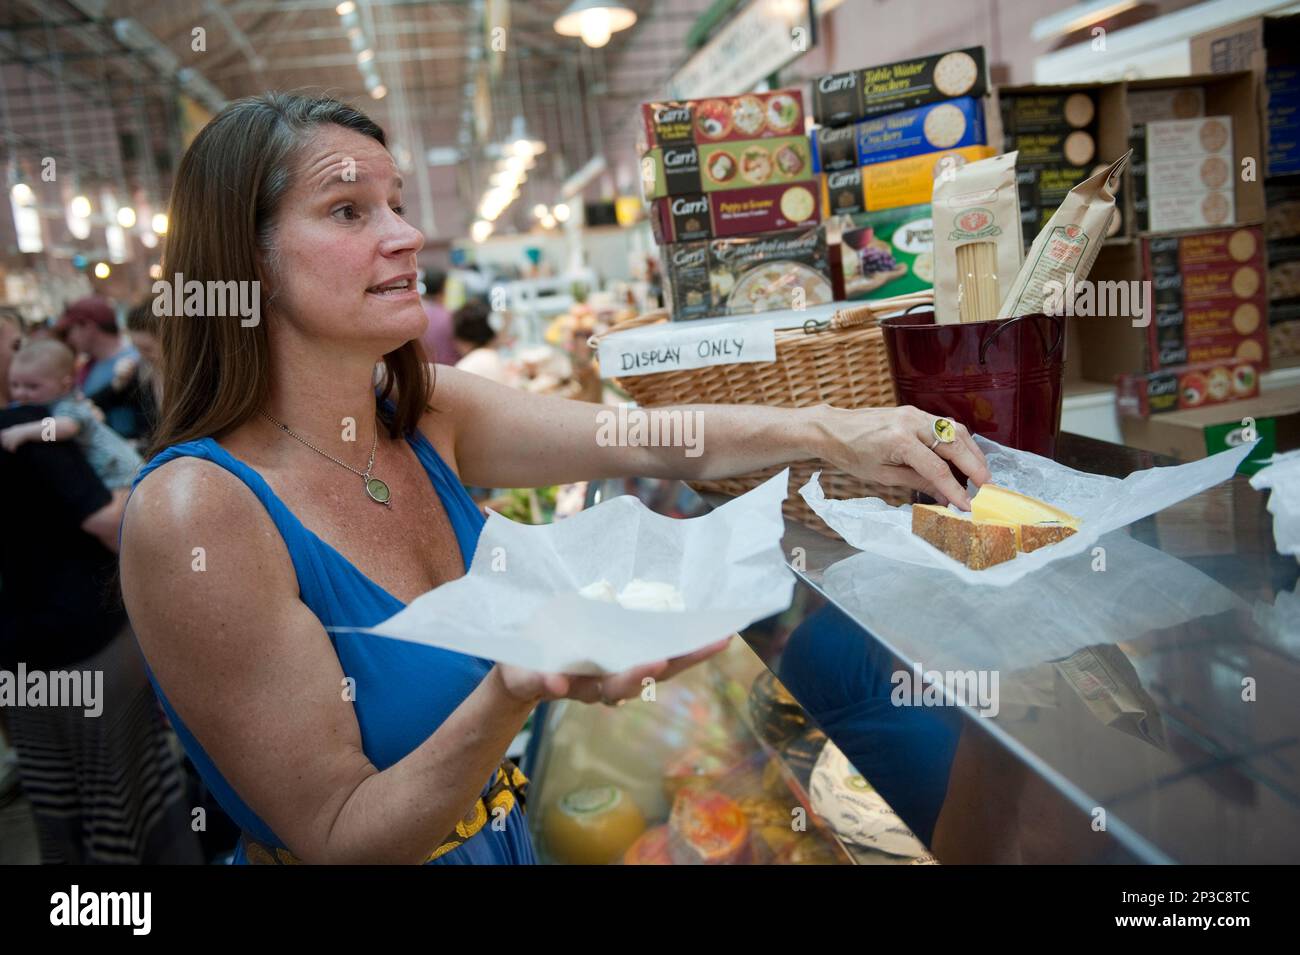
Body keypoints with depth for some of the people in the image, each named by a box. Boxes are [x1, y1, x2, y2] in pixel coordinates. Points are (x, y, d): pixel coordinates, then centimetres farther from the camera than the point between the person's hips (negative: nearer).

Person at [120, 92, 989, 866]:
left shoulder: (425, 415, -8)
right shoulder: (195, 511, -27)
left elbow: (650, 442, -9)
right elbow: (335, 835, -25)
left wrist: (832, 431, -22)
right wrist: (512, 698, -41)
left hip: (506, 839, 6)